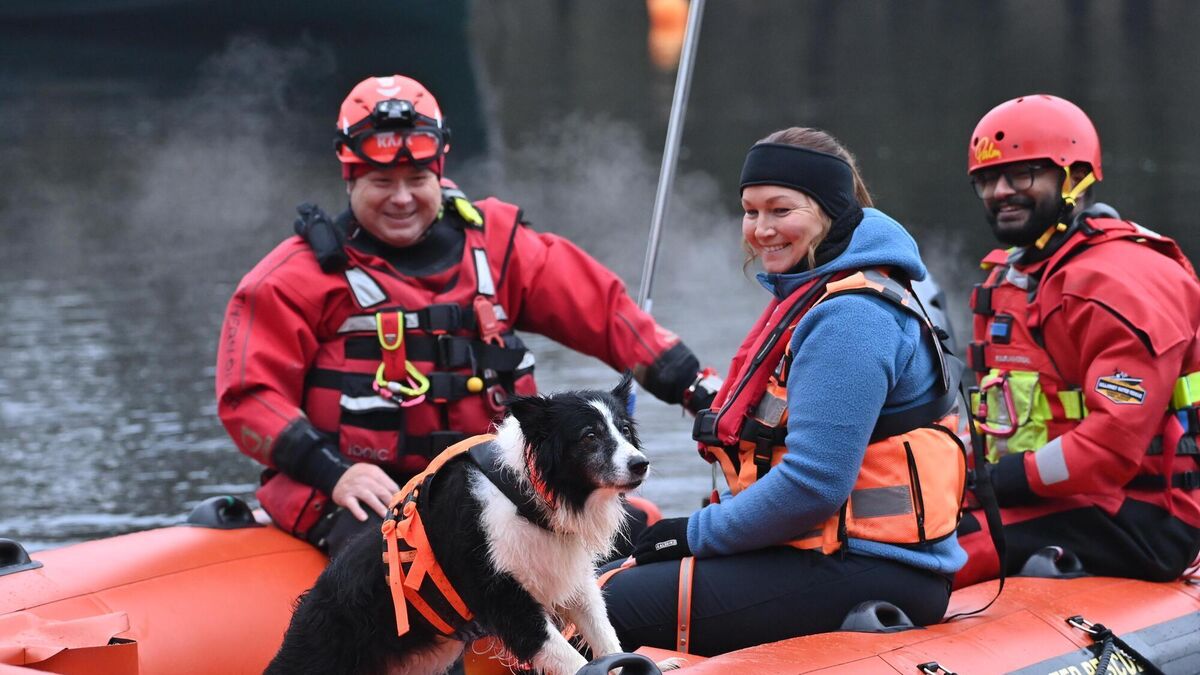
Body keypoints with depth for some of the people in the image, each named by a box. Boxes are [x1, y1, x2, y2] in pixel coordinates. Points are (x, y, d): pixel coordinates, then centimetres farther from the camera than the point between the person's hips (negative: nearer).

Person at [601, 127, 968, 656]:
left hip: (866, 574, -11)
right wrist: (700, 531, 6)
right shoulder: (805, 298, 17)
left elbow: (813, 483, -23)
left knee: (616, 606, -18)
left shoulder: (849, 318, -17)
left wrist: (697, 533, -12)